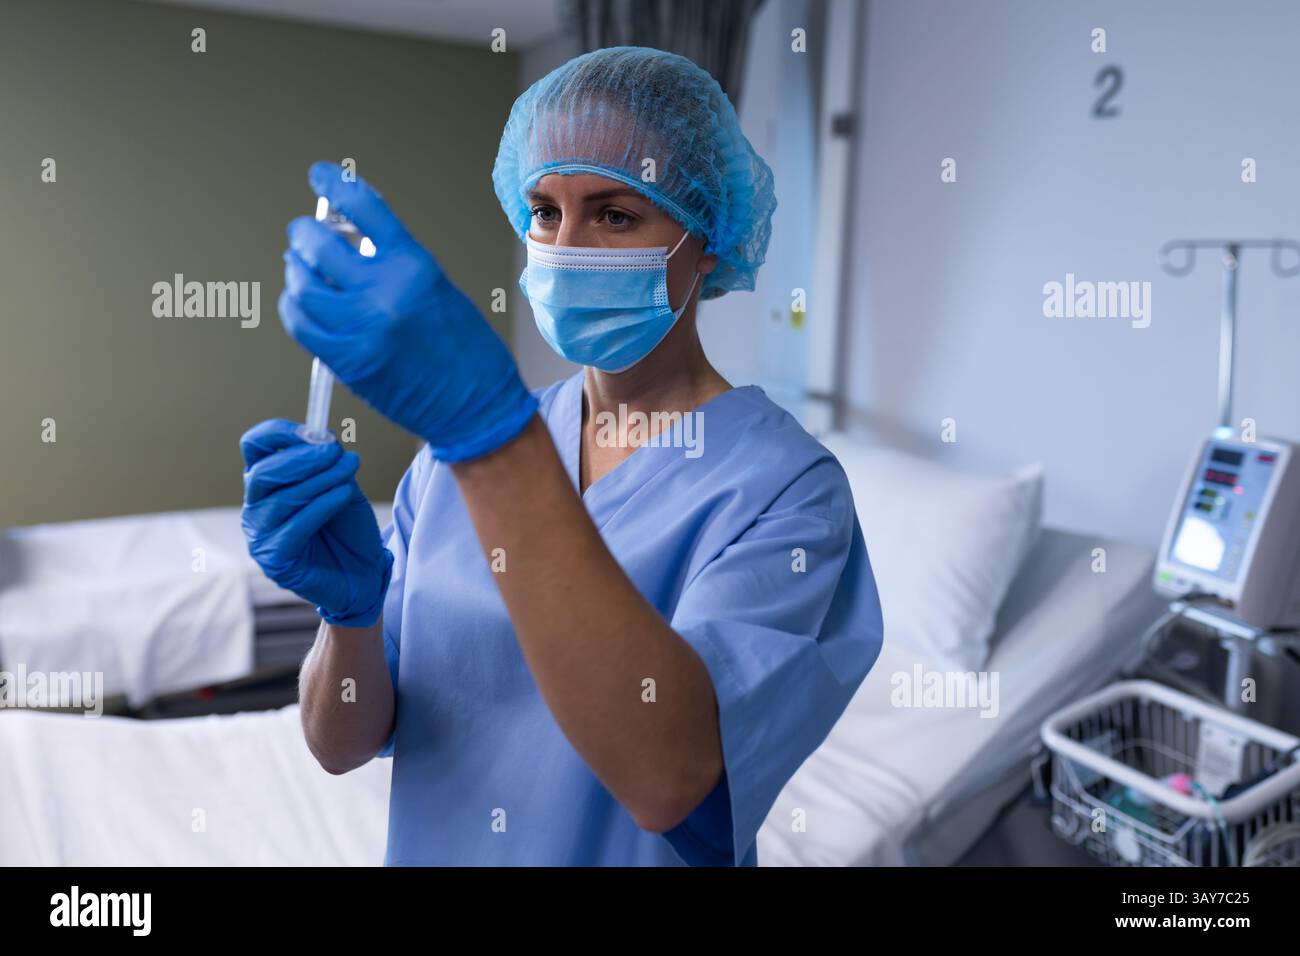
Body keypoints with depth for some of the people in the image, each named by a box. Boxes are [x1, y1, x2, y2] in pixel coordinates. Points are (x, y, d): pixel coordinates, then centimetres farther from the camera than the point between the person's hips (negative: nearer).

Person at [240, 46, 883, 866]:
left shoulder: (782, 482, -20)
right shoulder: (460, 436, -8)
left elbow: (669, 775, -37)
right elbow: (342, 743, -9)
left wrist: (492, 430, -42)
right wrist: (350, 606, -29)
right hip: (428, 844, 4)